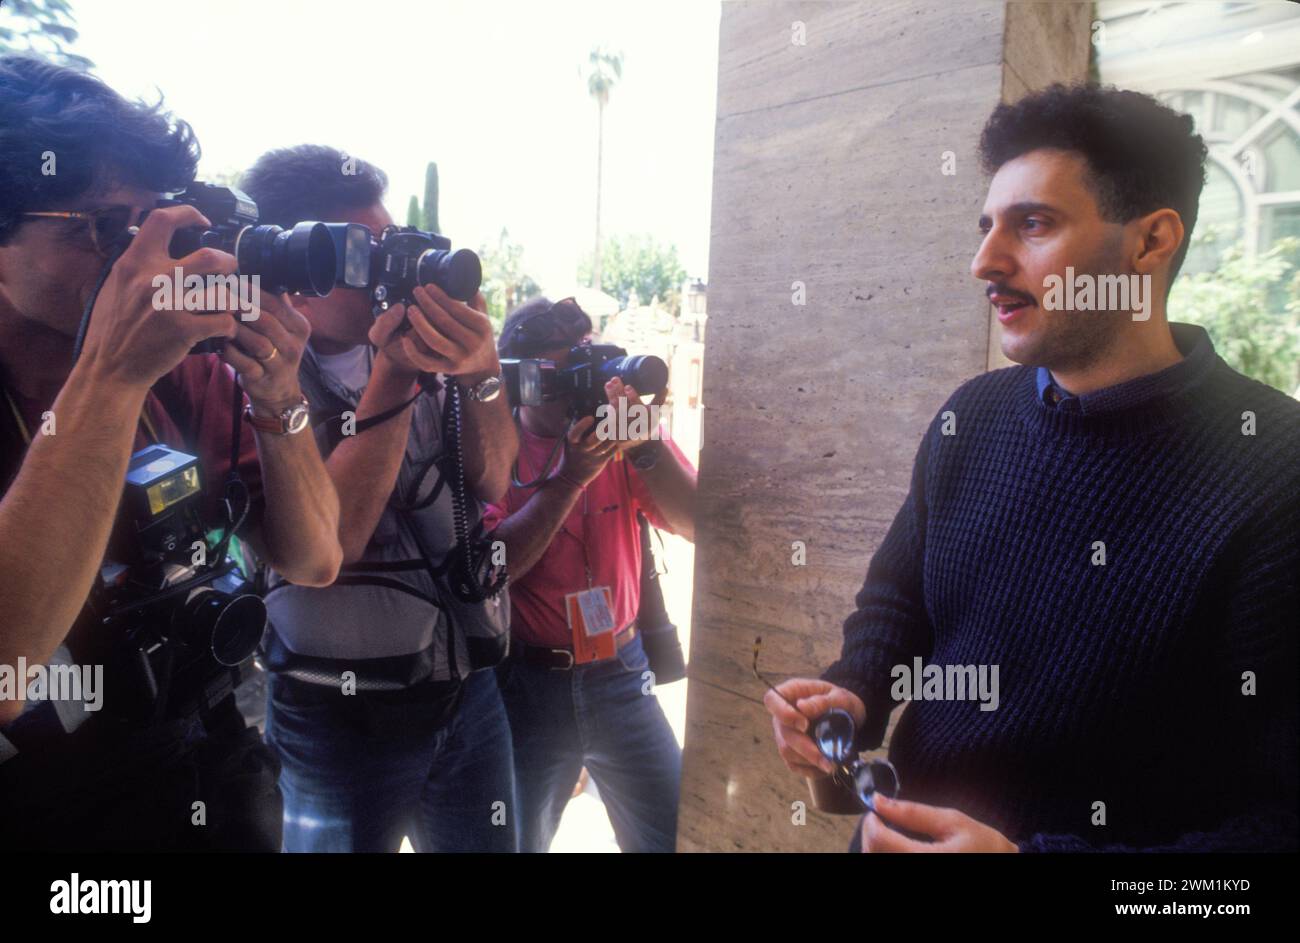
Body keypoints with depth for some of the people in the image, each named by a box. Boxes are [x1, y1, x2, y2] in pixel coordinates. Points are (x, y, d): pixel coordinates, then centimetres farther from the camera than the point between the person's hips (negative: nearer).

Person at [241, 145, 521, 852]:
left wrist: (479, 371, -23)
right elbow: (326, 546, -21)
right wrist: (393, 379, -27)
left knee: (487, 841, 17)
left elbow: (490, 482, -5)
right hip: (342, 712, -4)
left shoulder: (416, 338, 0)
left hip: (469, 683, 4)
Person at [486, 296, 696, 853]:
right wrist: (569, 477, -26)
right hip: (527, 683, -2)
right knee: (515, 840, 16)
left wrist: (646, 443, -23)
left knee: (674, 837, 9)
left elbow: (699, 527, -10)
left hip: (621, 674, 2)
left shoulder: (622, 432, -1)